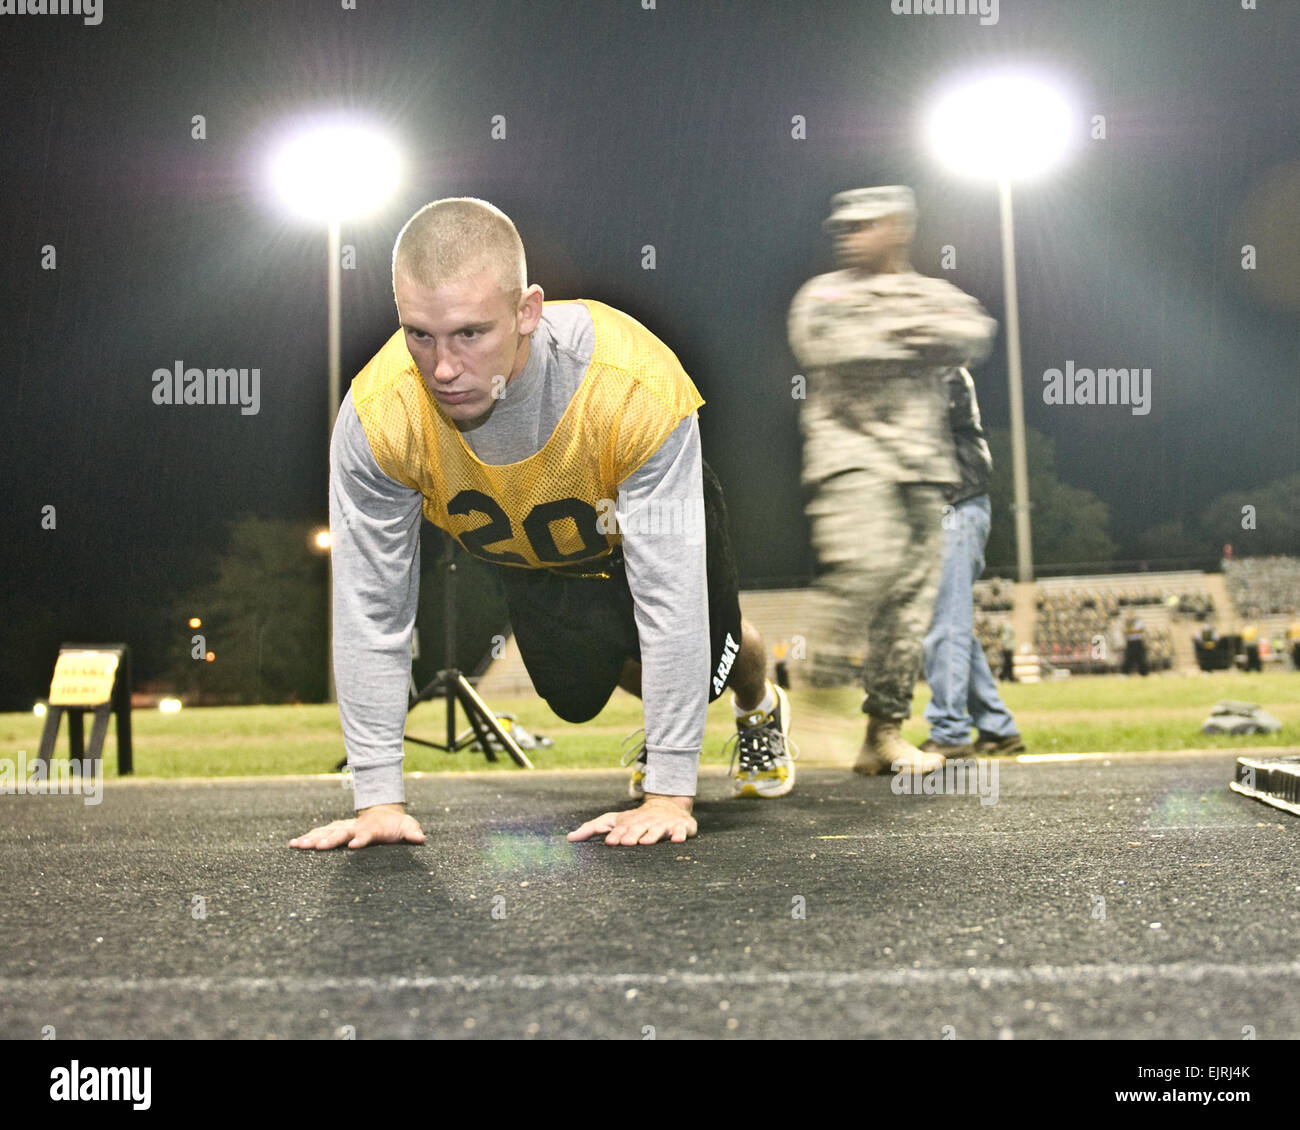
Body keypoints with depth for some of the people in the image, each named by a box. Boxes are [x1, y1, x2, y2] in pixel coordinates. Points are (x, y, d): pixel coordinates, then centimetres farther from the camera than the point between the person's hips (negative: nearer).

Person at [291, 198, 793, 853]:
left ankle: (760, 707, 32)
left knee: (704, 658, -10)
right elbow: (369, 610, -28)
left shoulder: (636, 387, -45)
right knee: (576, 689, -8)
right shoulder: (378, 415, -38)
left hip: (652, 516, -1)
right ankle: (667, 723, 31)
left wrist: (668, 792, -35)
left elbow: (671, 597, -38)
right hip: (530, 554, 2)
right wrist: (379, 800, -28)